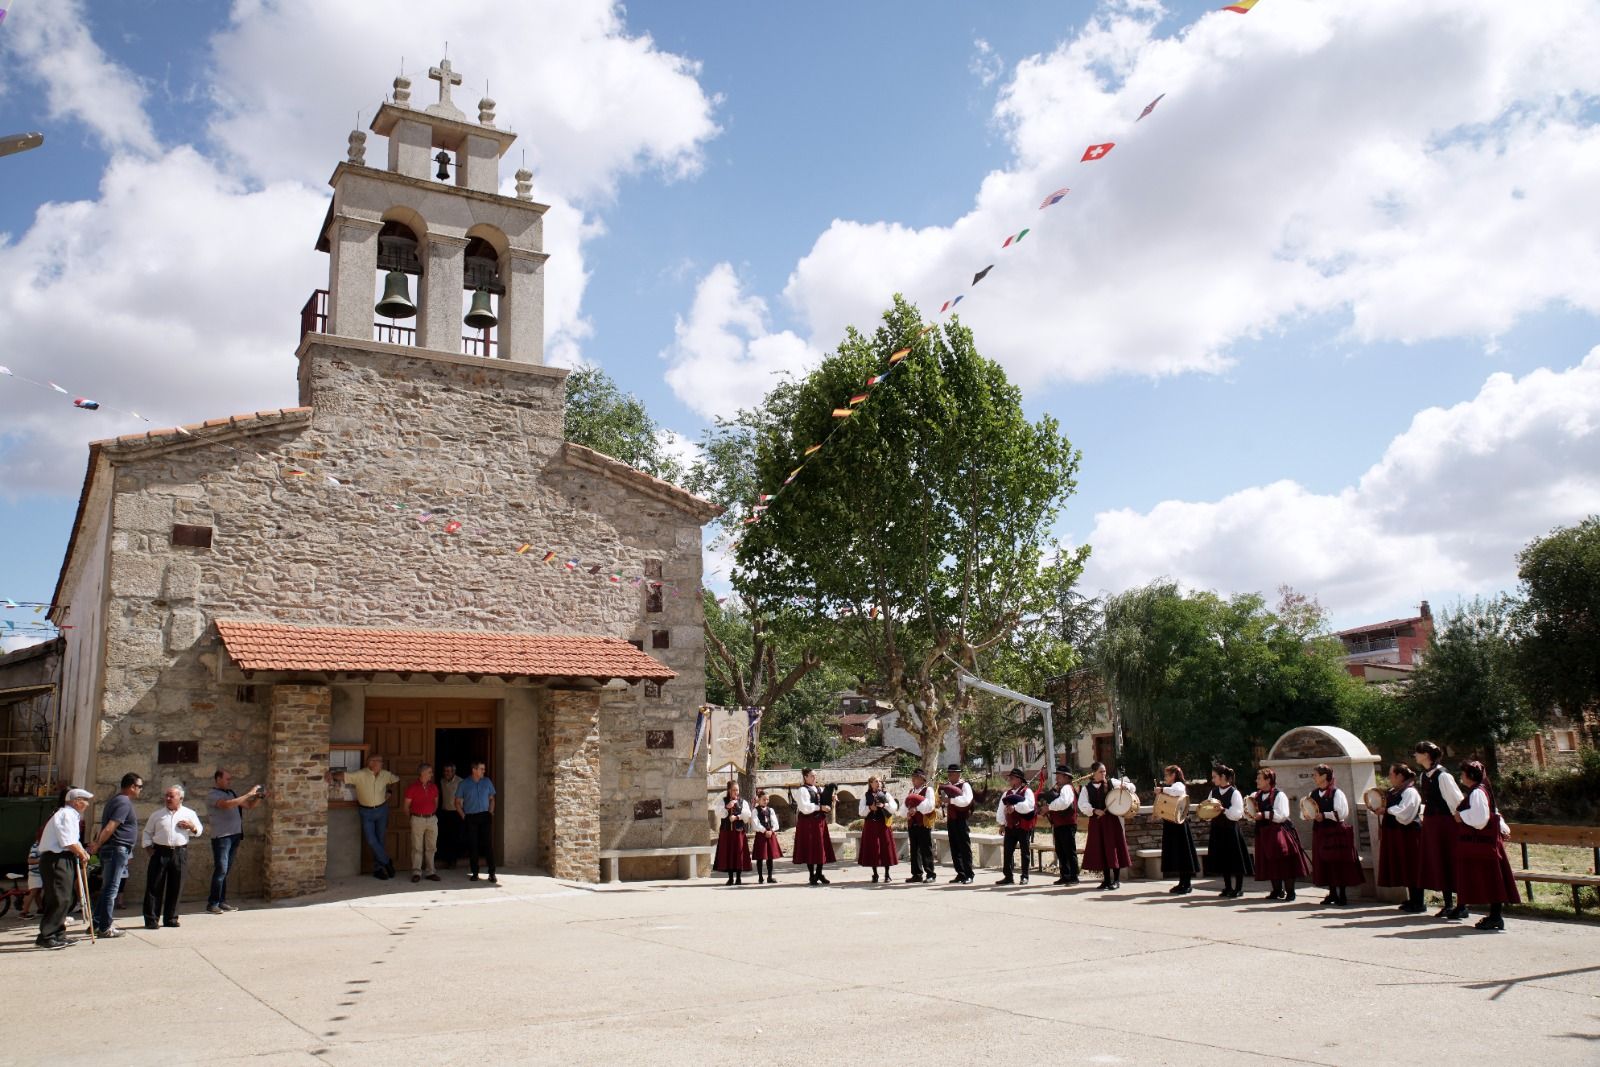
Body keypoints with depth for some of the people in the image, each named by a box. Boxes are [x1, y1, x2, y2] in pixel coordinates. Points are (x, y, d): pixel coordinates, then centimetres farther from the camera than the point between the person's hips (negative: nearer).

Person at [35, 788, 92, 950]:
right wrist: (83, 854, -6)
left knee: (64, 900, 13)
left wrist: (82, 851, 8)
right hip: (56, 859, -11)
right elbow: (69, 843, -20)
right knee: (60, 899, -12)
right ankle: (45, 937, -11)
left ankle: (58, 935, 18)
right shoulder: (67, 815, -12)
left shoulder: (71, 815, 21)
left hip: (63, 860, 11)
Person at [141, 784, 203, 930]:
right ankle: (151, 919, 2)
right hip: (160, 852, -1)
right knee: (154, 886, -2)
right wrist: (148, 846, 0)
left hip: (179, 853, 1)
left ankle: (171, 918, 16)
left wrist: (191, 826, -6)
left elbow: (198, 831, 15)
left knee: (175, 887, 5)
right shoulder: (157, 814, 7)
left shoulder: (189, 813, 8)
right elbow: (147, 832, 13)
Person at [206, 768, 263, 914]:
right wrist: (249, 794, -22)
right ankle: (212, 904, -6)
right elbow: (227, 804, -24)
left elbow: (248, 806, 22)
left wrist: (259, 797, 4)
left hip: (234, 835, 7)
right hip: (221, 836, -7)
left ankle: (222, 902, 13)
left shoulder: (231, 793, 17)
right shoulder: (212, 795, -6)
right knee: (221, 870, -9)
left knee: (226, 871, 9)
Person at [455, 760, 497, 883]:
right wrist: (464, 816, -3)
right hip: (470, 818, -1)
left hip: (485, 817, 1)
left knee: (488, 844, -5)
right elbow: (458, 802, 5)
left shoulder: (487, 782, 8)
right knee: (472, 846, 2)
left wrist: (491, 812, 4)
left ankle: (492, 873, -3)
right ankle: (474, 873, 12)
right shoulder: (464, 784, 1)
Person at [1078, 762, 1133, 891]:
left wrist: (1125, 786, -13)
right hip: (1096, 821, 1)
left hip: (1112, 819, -1)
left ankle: (1116, 880, 6)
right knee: (1100, 850, 4)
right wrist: (1094, 810, -20)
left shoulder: (1111, 782, 5)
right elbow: (1082, 805, -6)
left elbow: (1131, 786, 8)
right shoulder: (1087, 788, 5)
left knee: (1114, 848, -2)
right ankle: (1106, 880, 14)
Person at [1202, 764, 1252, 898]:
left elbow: (1237, 814, -14)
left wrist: (1223, 810, -24)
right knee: (1222, 860, 10)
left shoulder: (1234, 793, -11)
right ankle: (1227, 887, 20)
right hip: (1217, 829, 6)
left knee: (1235, 860, 1)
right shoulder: (1213, 792, 9)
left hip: (1231, 829, -6)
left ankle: (1238, 888, 11)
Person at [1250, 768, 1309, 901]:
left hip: (1279, 832, -7)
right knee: (1269, 863, 10)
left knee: (1285, 863, -3)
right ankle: (1277, 890, 20)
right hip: (1264, 833, 7)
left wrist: (1263, 815, -20)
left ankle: (1290, 891, 4)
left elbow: (1282, 815, -20)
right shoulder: (1257, 795, 11)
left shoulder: (1279, 795, -10)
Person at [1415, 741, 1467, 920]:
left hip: (1445, 822, -8)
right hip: (1430, 823, 8)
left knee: (1451, 863, -3)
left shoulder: (1442, 776, -16)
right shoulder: (1423, 776, 8)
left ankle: (1462, 906, 5)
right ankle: (1448, 904, 19)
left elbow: (1457, 799, -17)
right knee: (1437, 864, 11)